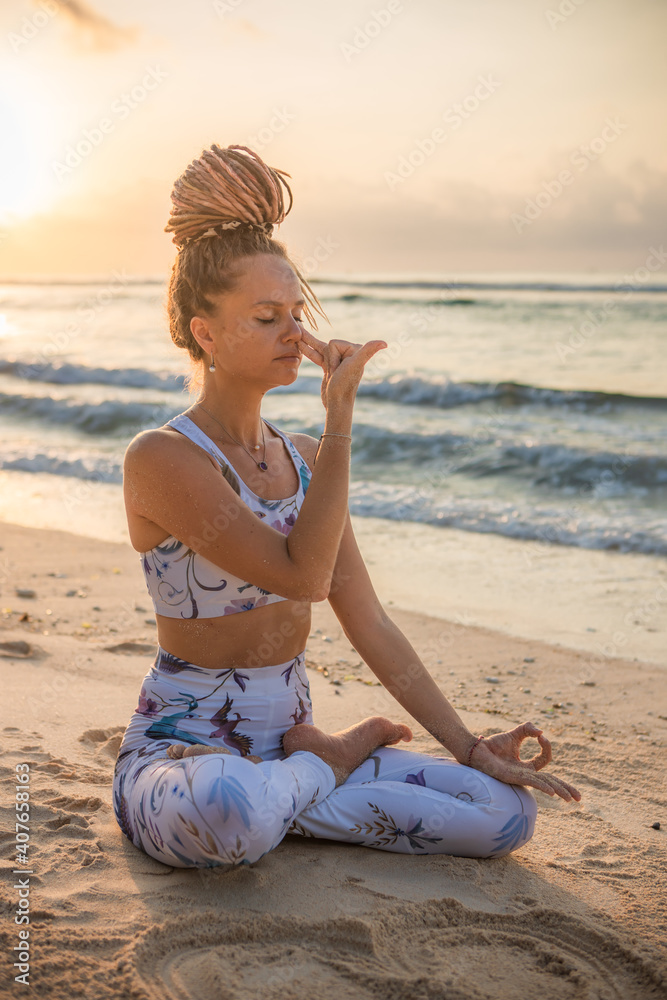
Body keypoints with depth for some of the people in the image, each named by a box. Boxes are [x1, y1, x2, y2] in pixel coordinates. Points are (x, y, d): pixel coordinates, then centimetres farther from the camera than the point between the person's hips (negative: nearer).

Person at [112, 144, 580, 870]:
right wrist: (340, 416, -22)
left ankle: (279, 806, -4)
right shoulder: (160, 458, -14)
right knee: (229, 810, -43)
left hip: (286, 747, 5)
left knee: (509, 811, -10)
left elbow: (371, 627, 6)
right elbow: (303, 574, -24)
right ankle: (330, 763, -8)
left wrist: (470, 747, 1)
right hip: (181, 750, -5)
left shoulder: (303, 459, 7)